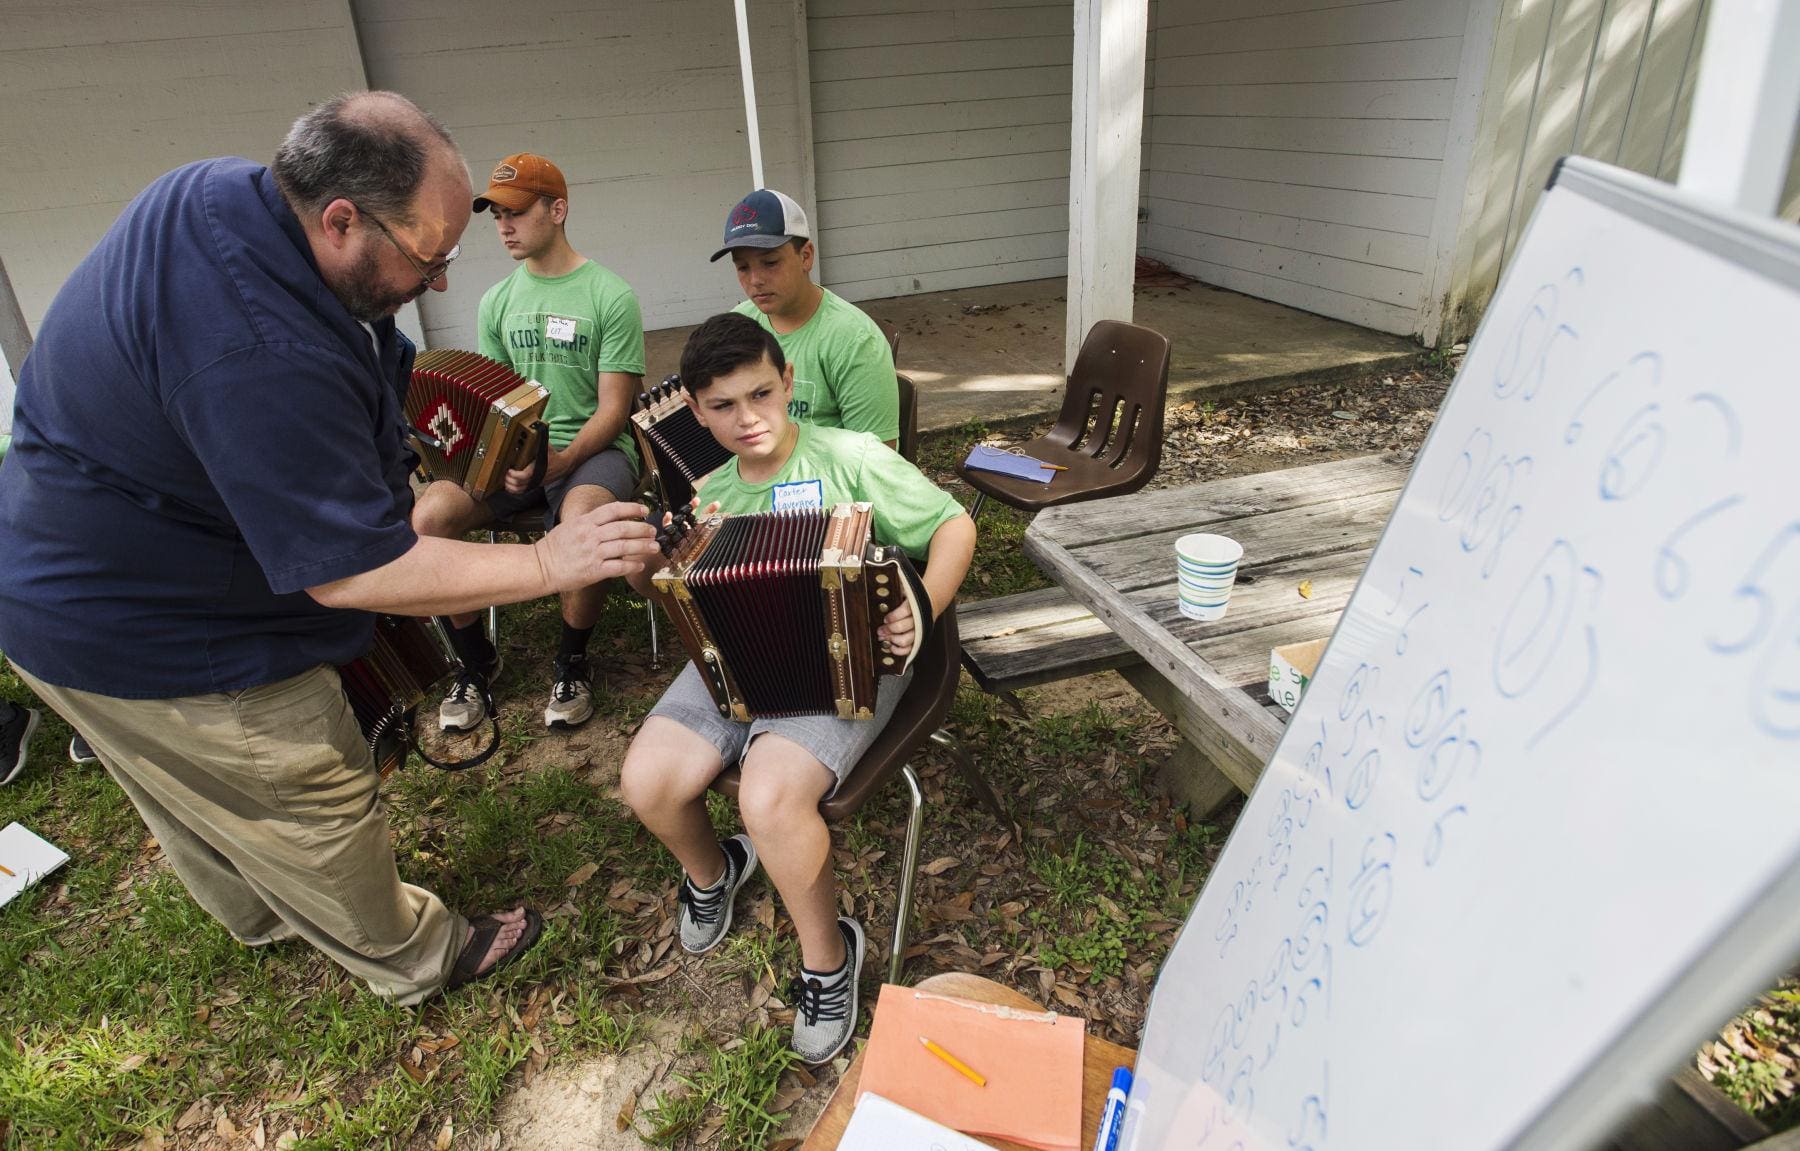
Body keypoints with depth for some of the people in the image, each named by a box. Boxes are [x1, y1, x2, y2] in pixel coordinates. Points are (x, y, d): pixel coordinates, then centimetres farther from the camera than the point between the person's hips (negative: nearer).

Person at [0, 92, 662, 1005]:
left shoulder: (218, 191, -9)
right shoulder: (260, 356, -40)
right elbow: (351, 571, -35)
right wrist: (547, 562, -32)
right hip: (150, 637, -10)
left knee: (195, 798, 30)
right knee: (318, 802, 9)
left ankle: (259, 916, 57)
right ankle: (419, 961, 32)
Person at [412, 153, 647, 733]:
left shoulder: (611, 297, -5)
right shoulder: (498, 301, 12)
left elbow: (613, 409, -9)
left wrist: (557, 463, -24)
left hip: (592, 447, -5)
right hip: (512, 449, 5)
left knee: (581, 520, -38)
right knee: (429, 515, -21)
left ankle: (573, 661, -10)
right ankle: (476, 659, 1)